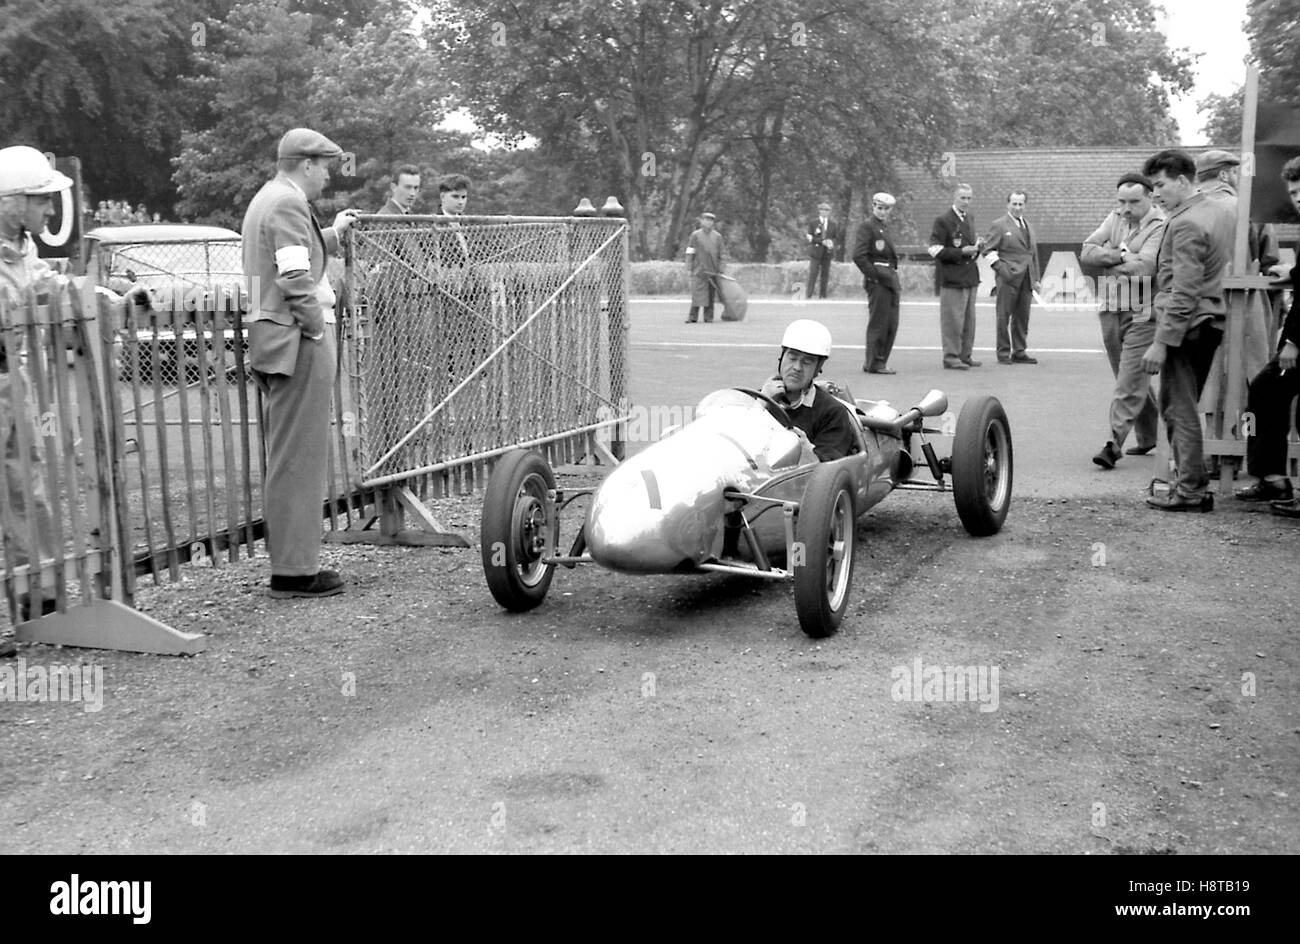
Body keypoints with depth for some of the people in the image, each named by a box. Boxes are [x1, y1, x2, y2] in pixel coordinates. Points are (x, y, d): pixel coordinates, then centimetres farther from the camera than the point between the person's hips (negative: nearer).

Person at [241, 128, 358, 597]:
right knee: (298, 456, -6)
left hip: (272, 340, 11)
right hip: (297, 341, -11)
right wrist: (317, 327, -13)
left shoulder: (266, 200, 20)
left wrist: (332, 233, 25)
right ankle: (294, 570, -2)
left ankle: (289, 558, 21)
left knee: (286, 454, 14)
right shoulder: (288, 203, -13)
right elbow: (295, 279, -21)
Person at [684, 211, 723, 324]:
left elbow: (720, 255, 13)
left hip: (712, 270, 2)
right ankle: (692, 317, -7)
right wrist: (689, 268, -3)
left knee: (710, 294, 4)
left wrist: (720, 269, 9)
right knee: (697, 293, -9)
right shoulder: (695, 235, 4)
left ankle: (708, 317, 11)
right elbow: (690, 252, 3)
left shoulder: (717, 236, 11)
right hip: (699, 269, -2)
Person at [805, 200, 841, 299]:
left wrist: (832, 242, -14)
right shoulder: (813, 223, 4)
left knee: (825, 275, 2)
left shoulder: (833, 224, 11)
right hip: (816, 252, -3)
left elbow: (837, 238, 9)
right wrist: (822, 241, -15)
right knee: (813, 274, -8)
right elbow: (810, 237, -4)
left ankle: (822, 296, 7)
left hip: (827, 253, 3)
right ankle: (808, 295, -6)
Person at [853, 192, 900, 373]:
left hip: (890, 280, 9)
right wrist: (874, 275, -17)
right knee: (878, 322, -5)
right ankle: (874, 363, 1)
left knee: (891, 323, 10)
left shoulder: (883, 228, 19)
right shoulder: (866, 227, -8)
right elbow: (858, 256, -18)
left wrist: (894, 278, 14)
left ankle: (880, 361, 18)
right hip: (878, 281, -9)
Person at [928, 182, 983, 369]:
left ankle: (965, 355, 19)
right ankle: (951, 356, 0)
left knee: (969, 319, 11)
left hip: (970, 276, 8)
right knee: (952, 319, -6)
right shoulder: (943, 220, -9)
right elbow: (935, 250, -14)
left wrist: (977, 246, 3)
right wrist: (962, 252, -18)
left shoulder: (970, 219, 16)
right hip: (952, 277, -8)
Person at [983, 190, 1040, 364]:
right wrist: (1000, 268, -14)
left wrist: (1036, 278, 15)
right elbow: (988, 250, -4)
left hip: (1026, 279, 6)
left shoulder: (1028, 226, 20)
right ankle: (1003, 353, 2)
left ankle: (1019, 352, 13)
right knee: (1004, 316, -3)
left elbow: (1033, 253, 22)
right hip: (1008, 278, -6)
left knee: (1022, 317, 7)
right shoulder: (999, 225, -1)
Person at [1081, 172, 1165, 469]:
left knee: (1130, 380, -9)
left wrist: (1107, 258, -7)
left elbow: (1144, 266, -22)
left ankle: (1114, 443, -11)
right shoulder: (1115, 218, 12)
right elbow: (1087, 250, 3)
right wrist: (1120, 256, -13)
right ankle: (1147, 436, 29)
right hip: (1111, 310, 7)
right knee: (1131, 378, 16)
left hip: (1143, 313, -7)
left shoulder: (1161, 226, -10)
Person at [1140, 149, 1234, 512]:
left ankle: (1191, 492, 1)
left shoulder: (1185, 225, -17)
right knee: (1185, 407, 15)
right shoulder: (1221, 211, 12)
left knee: (1179, 409, -3)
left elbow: (1183, 293, -21)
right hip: (1212, 322, 9)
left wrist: (1161, 342, -21)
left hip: (1186, 327, -9)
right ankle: (1192, 484, 19)